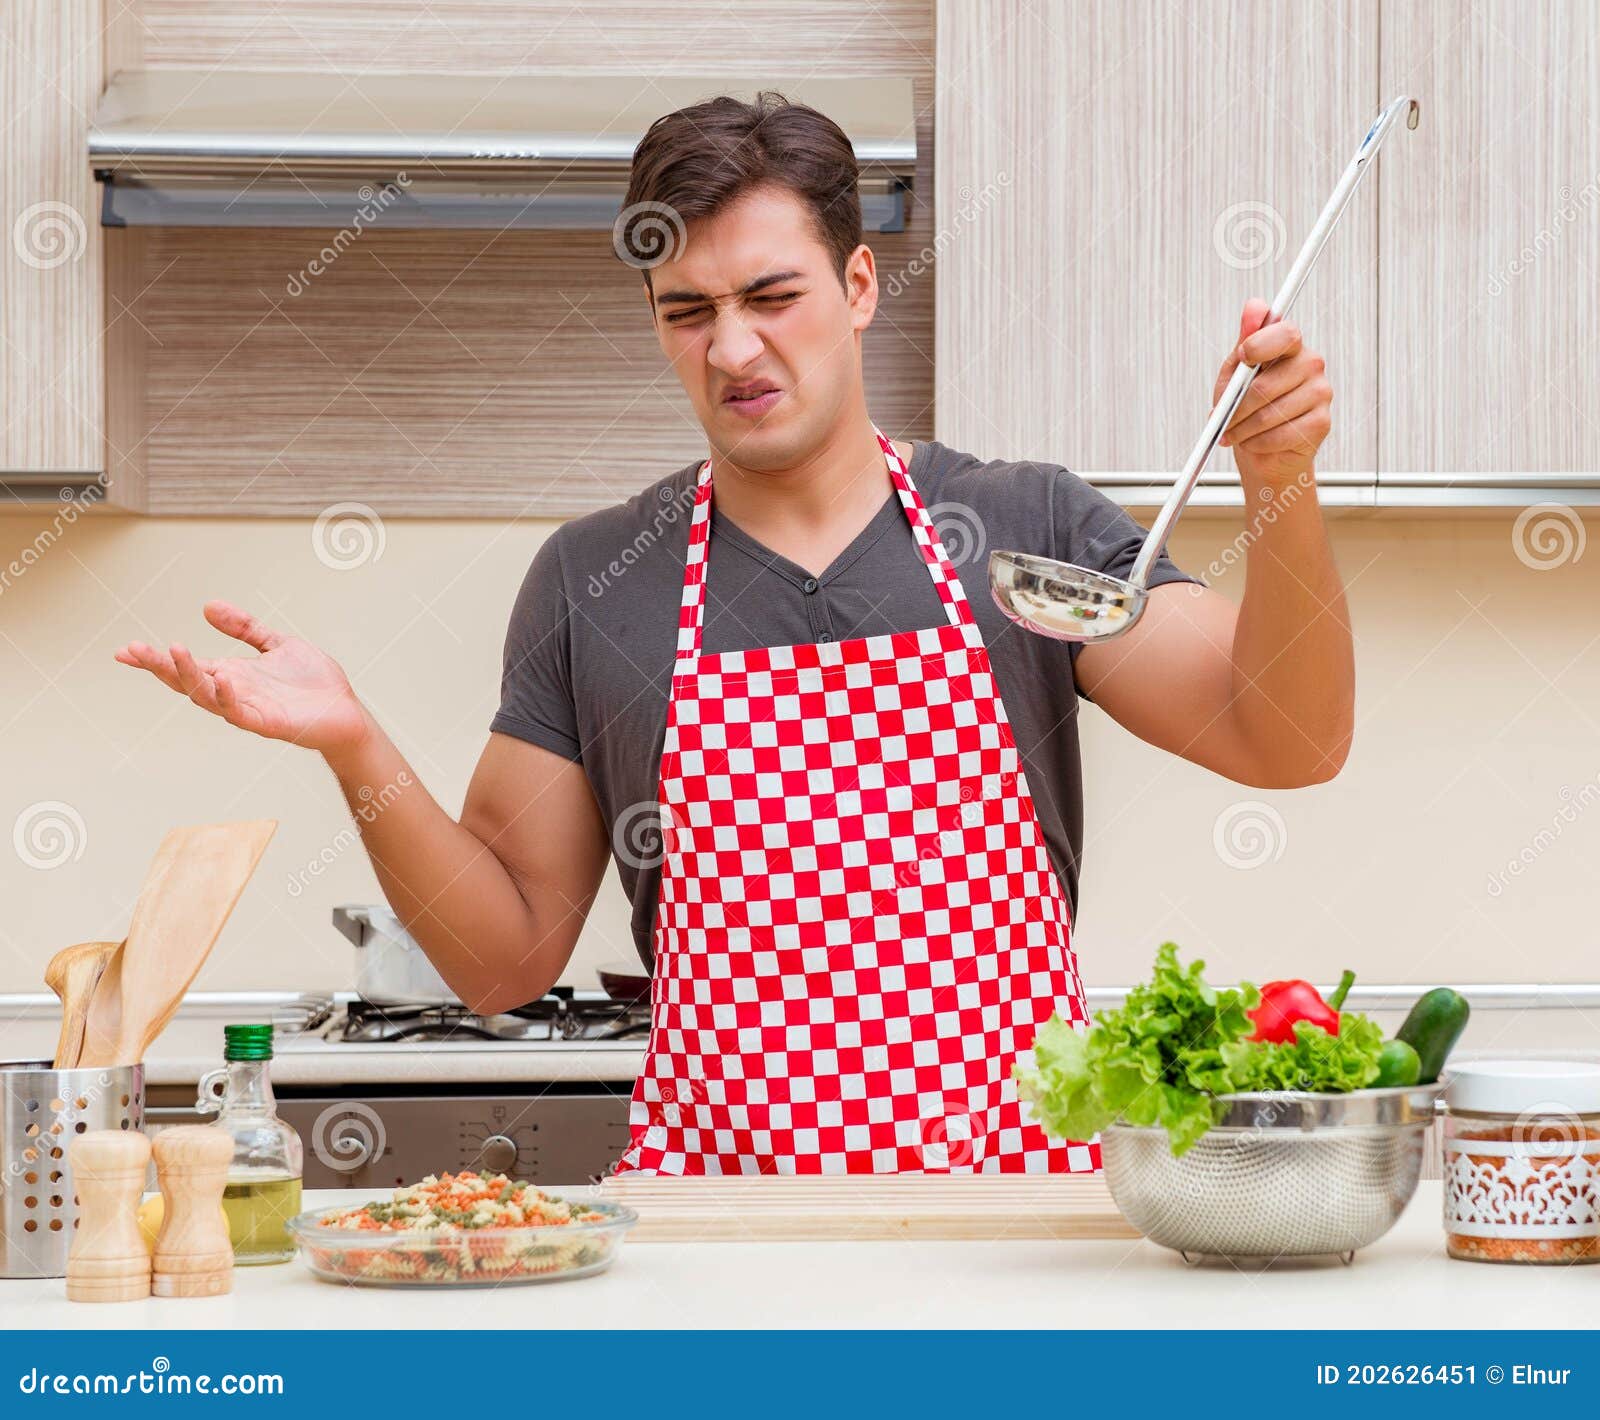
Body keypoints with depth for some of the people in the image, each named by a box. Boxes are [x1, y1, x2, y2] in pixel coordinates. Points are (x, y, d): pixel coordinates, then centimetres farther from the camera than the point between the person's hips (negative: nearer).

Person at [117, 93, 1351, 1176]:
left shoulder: (1028, 527, 8)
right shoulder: (592, 583, 9)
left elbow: (1284, 743, -2)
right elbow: (510, 957, 10)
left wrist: (1280, 484, -16)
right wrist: (359, 753, -4)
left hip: (1019, 1185, 0)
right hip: (715, 1186, 0)